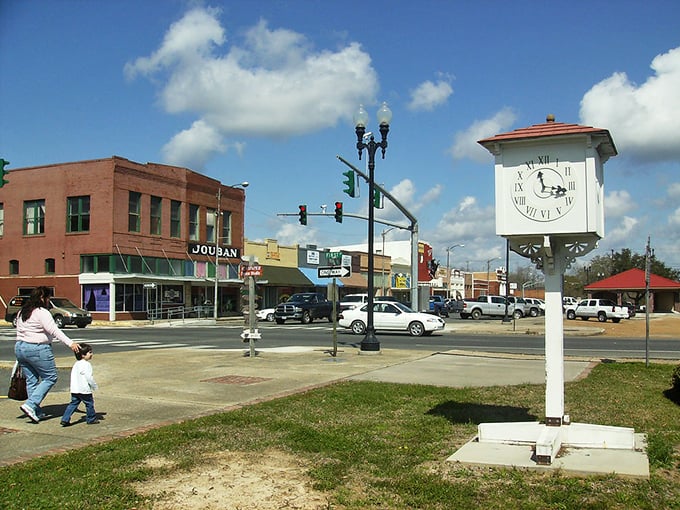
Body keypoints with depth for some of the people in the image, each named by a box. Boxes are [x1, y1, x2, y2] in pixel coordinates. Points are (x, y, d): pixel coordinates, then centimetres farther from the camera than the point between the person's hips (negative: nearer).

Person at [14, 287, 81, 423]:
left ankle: (36, 412, 17)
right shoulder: (42, 313, -13)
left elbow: (19, 331, 17)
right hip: (38, 350, -9)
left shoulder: (22, 312, 13)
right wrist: (70, 343, -28)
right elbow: (54, 331, -23)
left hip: (20, 347, 9)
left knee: (31, 380, 13)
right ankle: (30, 405, -9)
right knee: (50, 378, 2)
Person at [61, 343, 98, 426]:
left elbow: (74, 376, 19)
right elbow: (89, 377, -19)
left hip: (75, 389, 8)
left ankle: (65, 419, 3)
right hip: (84, 390, -8)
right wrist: (94, 386, -6)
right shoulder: (86, 364, -15)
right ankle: (91, 419, 16)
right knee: (89, 403, 7)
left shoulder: (76, 364, 14)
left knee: (73, 404, 10)